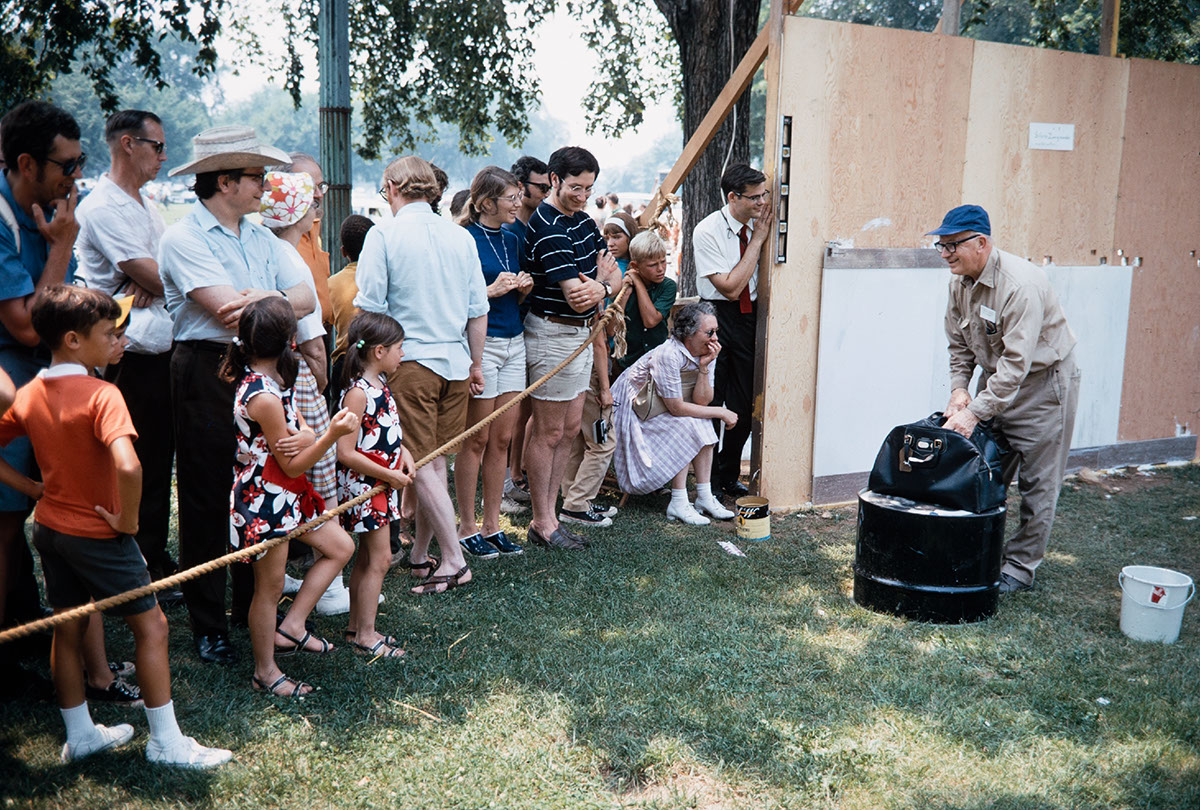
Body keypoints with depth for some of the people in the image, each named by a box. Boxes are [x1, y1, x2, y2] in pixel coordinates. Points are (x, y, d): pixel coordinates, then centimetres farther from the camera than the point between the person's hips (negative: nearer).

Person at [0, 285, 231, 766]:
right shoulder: (101, 395, -23)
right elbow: (127, 467, -37)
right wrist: (128, 520, -22)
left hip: (49, 526, 8)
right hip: (97, 534, -7)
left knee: (67, 629, 18)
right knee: (151, 626, 4)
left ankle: (80, 735, 31)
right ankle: (166, 742, 11)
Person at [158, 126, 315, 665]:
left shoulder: (259, 236, 15)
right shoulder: (184, 238, -9)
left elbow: (306, 299, 5)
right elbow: (232, 314, -19)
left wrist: (263, 299, -14)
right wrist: (281, 301, -3)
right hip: (207, 375, -7)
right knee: (206, 500, 1)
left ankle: (255, 609, 27)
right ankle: (208, 625, 12)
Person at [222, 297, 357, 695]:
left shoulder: (271, 380, 4)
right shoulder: (264, 397, -26)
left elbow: (304, 434, 1)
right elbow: (292, 466, -19)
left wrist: (305, 437, -22)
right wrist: (332, 434, -25)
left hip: (287, 494, 10)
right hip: (264, 501, -10)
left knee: (341, 547, 16)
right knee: (270, 588, 5)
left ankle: (291, 627, 21)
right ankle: (265, 673, 23)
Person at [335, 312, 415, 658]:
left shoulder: (379, 383, 7)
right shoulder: (357, 393, -22)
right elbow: (345, 452, -24)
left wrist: (402, 451, 3)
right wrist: (389, 475, -19)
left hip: (381, 482, 9)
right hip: (361, 484, -9)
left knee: (367, 557, 16)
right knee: (380, 558, -3)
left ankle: (357, 627, 26)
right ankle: (365, 635, 8)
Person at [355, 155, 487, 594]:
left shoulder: (383, 234, -7)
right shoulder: (460, 236, 7)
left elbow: (370, 308, -9)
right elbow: (478, 310, 9)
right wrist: (475, 364, 18)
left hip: (410, 360, -5)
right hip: (454, 360, 5)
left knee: (421, 465, 0)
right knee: (436, 461, 13)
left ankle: (454, 560, 0)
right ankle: (420, 554, 22)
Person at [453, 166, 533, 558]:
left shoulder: (511, 240, 14)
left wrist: (523, 288, 2)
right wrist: (492, 290, -18)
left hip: (514, 342, 7)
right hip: (480, 344, -7)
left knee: (502, 438, 8)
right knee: (476, 439, 0)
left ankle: (492, 524, 16)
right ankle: (467, 526, 12)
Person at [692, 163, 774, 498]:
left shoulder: (757, 224, 1)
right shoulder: (707, 232, -14)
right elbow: (731, 288, -17)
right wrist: (757, 240, -15)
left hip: (749, 317, 5)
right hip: (716, 318, -5)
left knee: (744, 405, 10)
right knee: (710, 403, -1)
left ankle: (728, 476, 25)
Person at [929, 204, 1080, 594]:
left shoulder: (1021, 283, -30)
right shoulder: (960, 281, -4)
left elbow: (1017, 363, -32)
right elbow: (958, 344, 9)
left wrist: (975, 412, -33)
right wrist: (959, 389, -5)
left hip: (1043, 380, -7)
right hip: (996, 376, 8)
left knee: (1037, 483, 0)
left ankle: (1020, 568, 10)